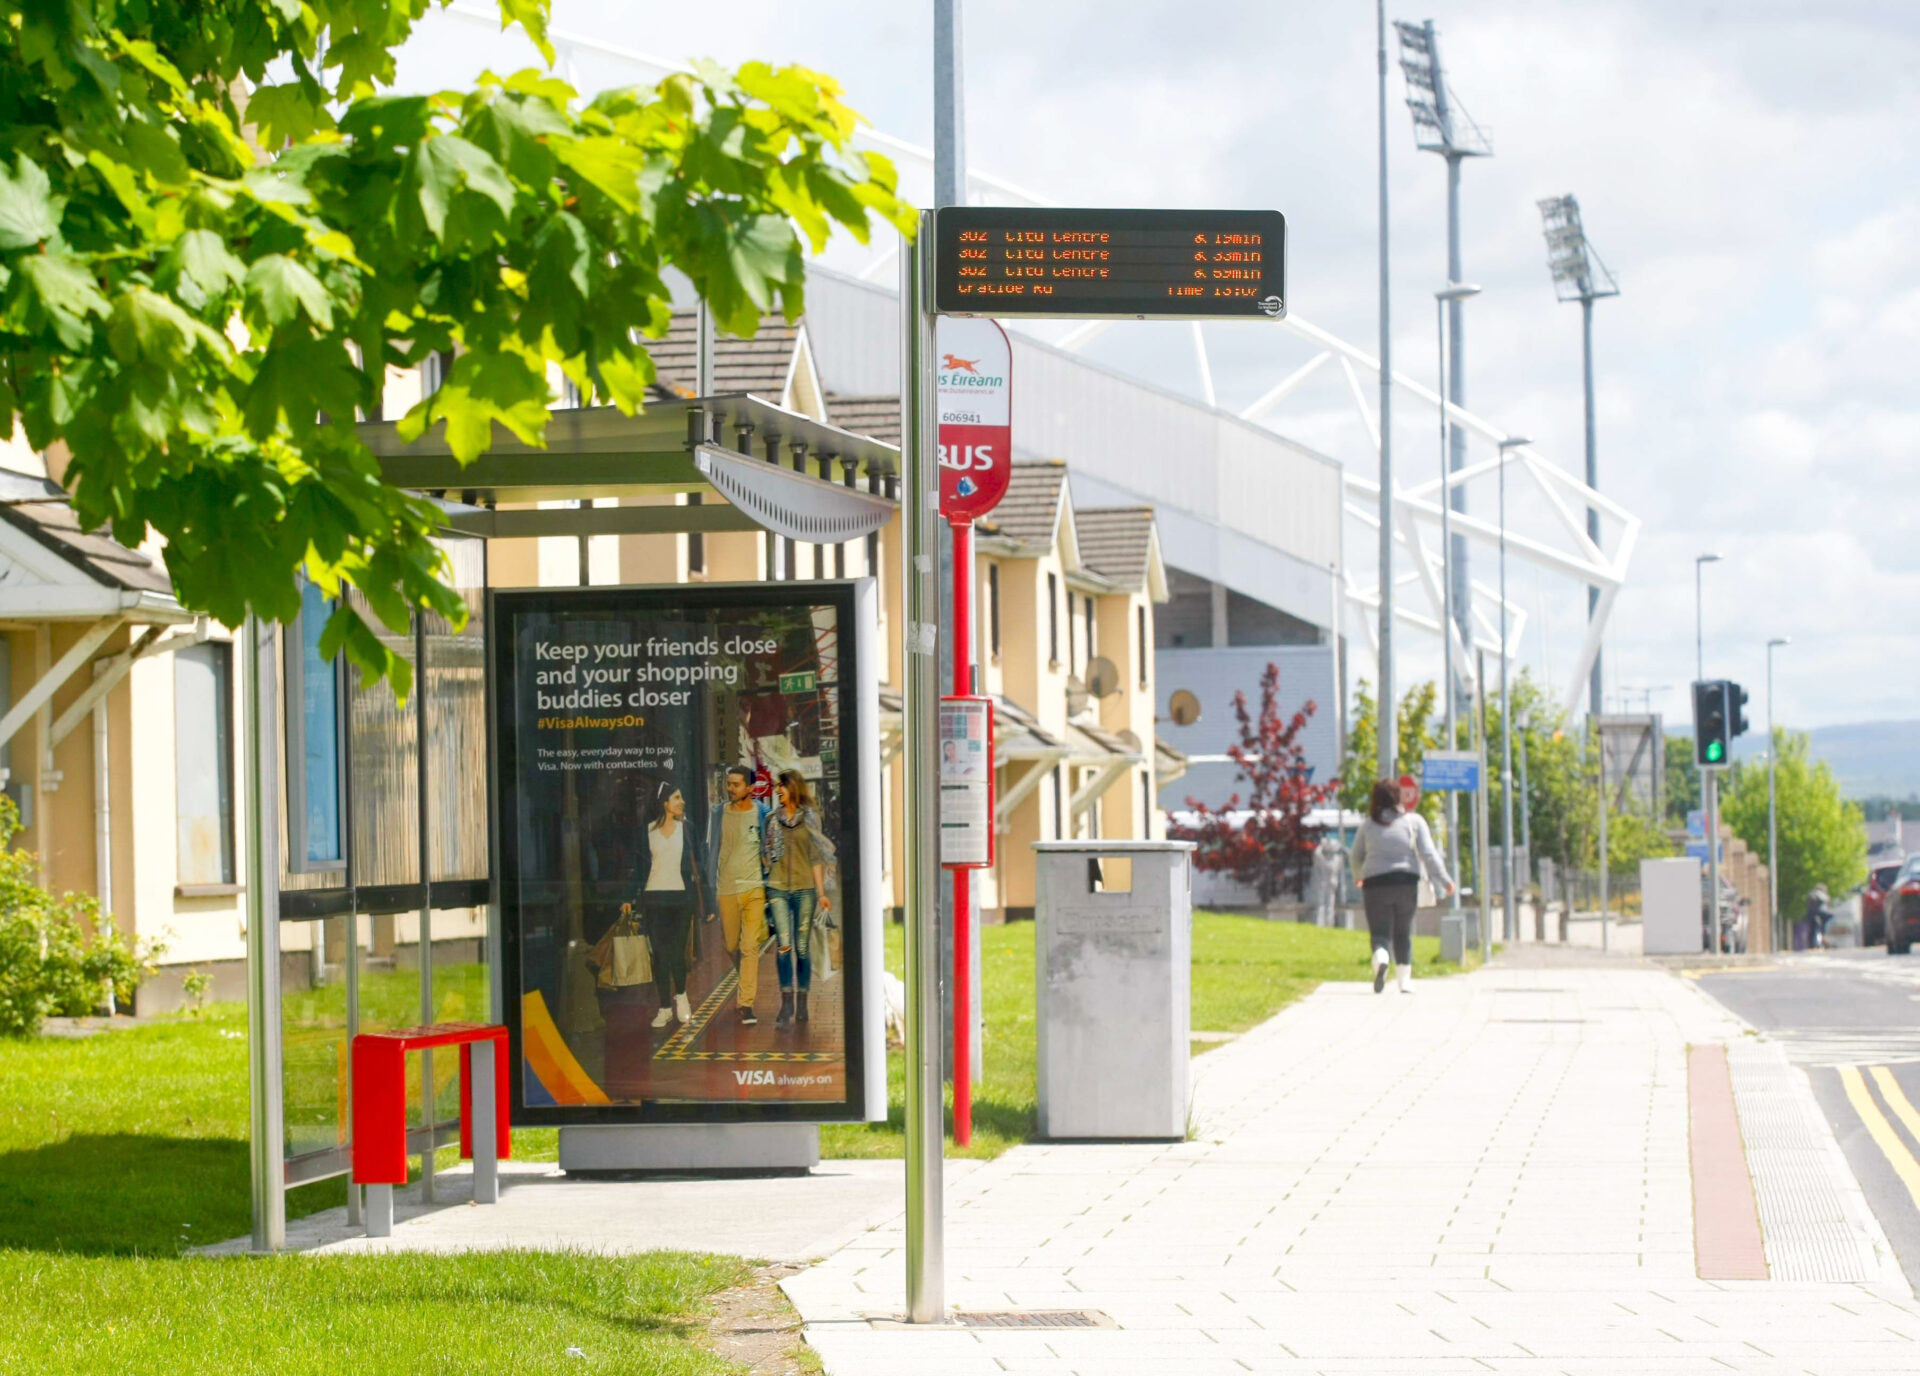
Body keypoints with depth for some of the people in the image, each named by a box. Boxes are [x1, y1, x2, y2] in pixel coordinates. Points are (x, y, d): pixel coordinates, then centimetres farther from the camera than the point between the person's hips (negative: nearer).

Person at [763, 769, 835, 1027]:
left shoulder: (810, 818, 6)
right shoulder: (773, 819, 10)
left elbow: (816, 859, 6)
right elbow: (767, 855, 13)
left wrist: (821, 892, 0)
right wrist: (762, 888, 7)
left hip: (804, 889, -1)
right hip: (778, 889, 1)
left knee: (802, 948, 1)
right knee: (783, 945, -11)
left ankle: (801, 1005, 10)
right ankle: (786, 1004, -13)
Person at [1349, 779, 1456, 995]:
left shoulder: (1367, 826, 4)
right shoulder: (1414, 821, 0)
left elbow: (1356, 857, 16)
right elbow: (1428, 854, -6)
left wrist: (1358, 877, 36)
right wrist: (1444, 880, 0)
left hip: (1375, 883, -1)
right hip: (1406, 882, 1)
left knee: (1380, 932, -1)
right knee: (1403, 933, 16)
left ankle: (1380, 958, -32)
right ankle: (1405, 978, 13)